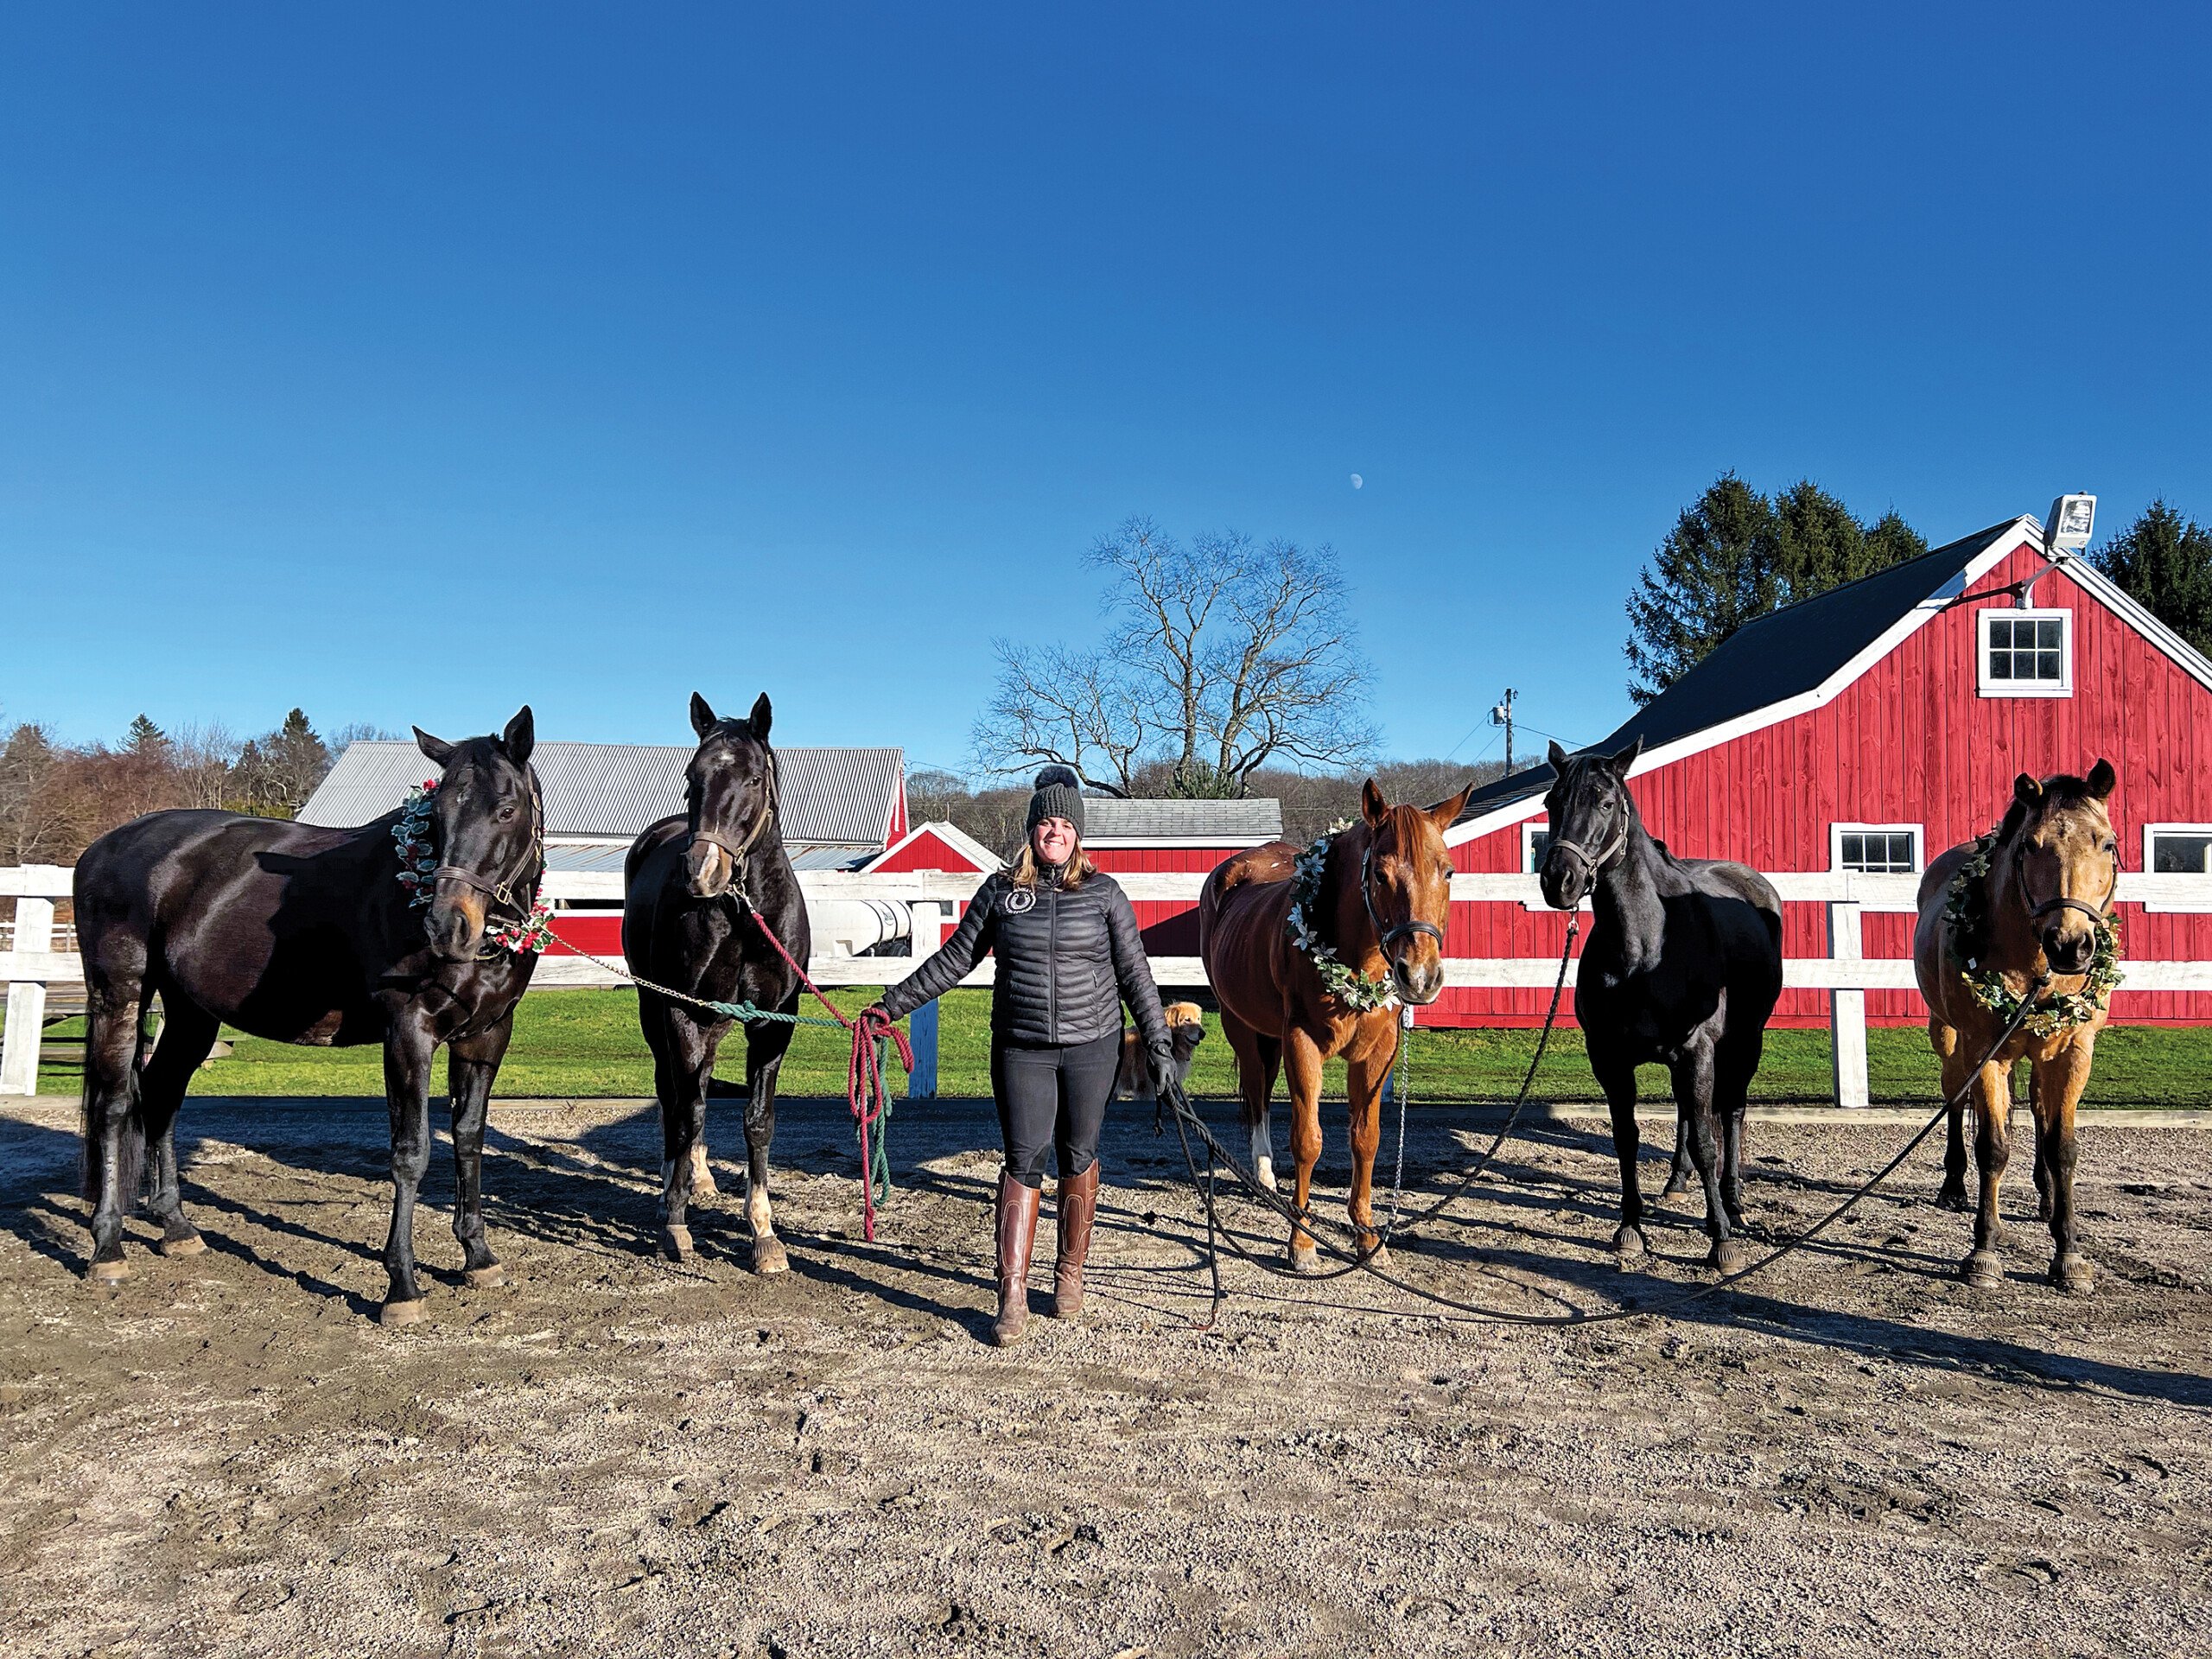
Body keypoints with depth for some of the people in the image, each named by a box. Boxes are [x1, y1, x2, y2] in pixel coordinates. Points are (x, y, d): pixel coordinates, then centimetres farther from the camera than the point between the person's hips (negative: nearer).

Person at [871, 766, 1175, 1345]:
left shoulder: (1103, 893, 0)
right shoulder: (1000, 892, 3)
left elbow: (1135, 974, 3)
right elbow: (952, 961, 8)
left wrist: (1158, 1044, -1)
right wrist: (892, 1005, 6)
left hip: (1092, 1047, 0)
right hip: (1021, 1048, 0)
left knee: (1078, 1157, 10)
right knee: (1023, 1161, -2)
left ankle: (1071, 1273, 27)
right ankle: (1013, 1296, 2)